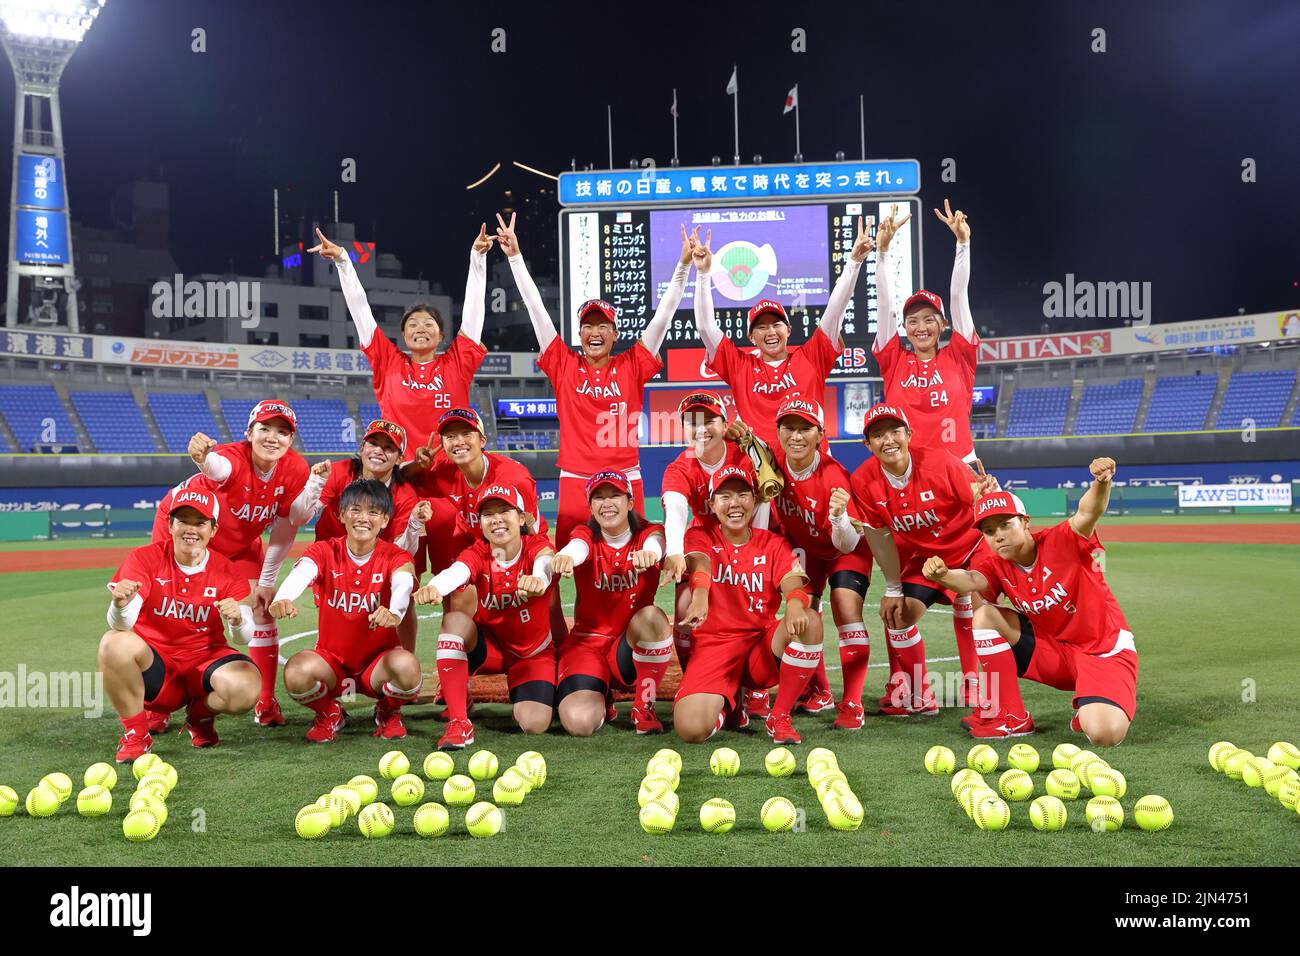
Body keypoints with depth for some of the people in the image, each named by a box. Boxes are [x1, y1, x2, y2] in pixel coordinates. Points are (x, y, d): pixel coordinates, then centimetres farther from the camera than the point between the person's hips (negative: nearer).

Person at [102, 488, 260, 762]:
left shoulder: (228, 572, -4)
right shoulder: (144, 559, -8)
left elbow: (244, 638, -9)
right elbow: (121, 625, -20)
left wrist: (237, 620, -34)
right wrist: (120, 605, -44)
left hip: (204, 661, 1)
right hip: (153, 663, 0)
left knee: (246, 688, -30)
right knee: (114, 643, -32)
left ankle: (201, 714, 9)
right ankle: (136, 735, -10)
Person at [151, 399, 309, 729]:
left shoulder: (295, 469, -24)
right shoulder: (234, 457, -36)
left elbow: (285, 527, -12)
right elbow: (219, 468, -63)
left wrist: (267, 581, -8)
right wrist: (203, 458, -87)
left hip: (240, 544, 4)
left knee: (262, 610, -2)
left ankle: (266, 704, 12)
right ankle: (156, 706, 10)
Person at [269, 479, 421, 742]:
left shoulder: (395, 557, -7)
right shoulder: (324, 551, -5)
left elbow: (403, 584, -32)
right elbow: (301, 573, -29)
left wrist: (395, 612, -58)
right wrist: (282, 599, -54)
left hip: (379, 659, -1)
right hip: (331, 659, 1)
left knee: (406, 666, -34)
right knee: (297, 672, -32)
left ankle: (389, 712, 4)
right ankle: (328, 713, 5)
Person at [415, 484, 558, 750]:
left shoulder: (537, 546, -18)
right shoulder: (477, 554, -14)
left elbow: (544, 565, -44)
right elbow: (455, 572, -39)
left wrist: (538, 579, -70)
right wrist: (433, 587, -64)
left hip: (533, 652, -1)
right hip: (488, 645, 1)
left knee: (535, 724, -21)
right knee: (456, 618, -30)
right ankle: (458, 723, -26)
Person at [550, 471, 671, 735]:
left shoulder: (647, 533, -2)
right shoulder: (586, 535, -2)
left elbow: (655, 545, -30)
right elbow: (576, 548, -28)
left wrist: (648, 553, -56)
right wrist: (564, 557, -55)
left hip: (632, 646, 0)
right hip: (587, 642, 0)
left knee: (651, 616, -35)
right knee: (579, 722, -25)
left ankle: (645, 708, -13)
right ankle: (600, 700, 15)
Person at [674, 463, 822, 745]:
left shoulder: (773, 545, 7)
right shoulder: (700, 537, 3)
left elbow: (792, 582, -13)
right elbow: (699, 562, -21)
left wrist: (795, 604, -39)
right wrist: (699, 595, -45)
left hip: (764, 646, 2)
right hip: (714, 645, -2)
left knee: (809, 621, -30)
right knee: (690, 728, -27)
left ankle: (780, 716, -11)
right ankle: (727, 703, 13)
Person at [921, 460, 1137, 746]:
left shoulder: (1061, 542, -17)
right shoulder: (995, 564, -6)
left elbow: (1088, 513, -38)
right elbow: (972, 580, -28)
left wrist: (1101, 483, -61)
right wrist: (943, 575, -52)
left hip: (1104, 651, -5)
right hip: (1054, 651, 5)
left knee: (1104, 734, -29)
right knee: (985, 615, -13)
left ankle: (1088, 708, 9)